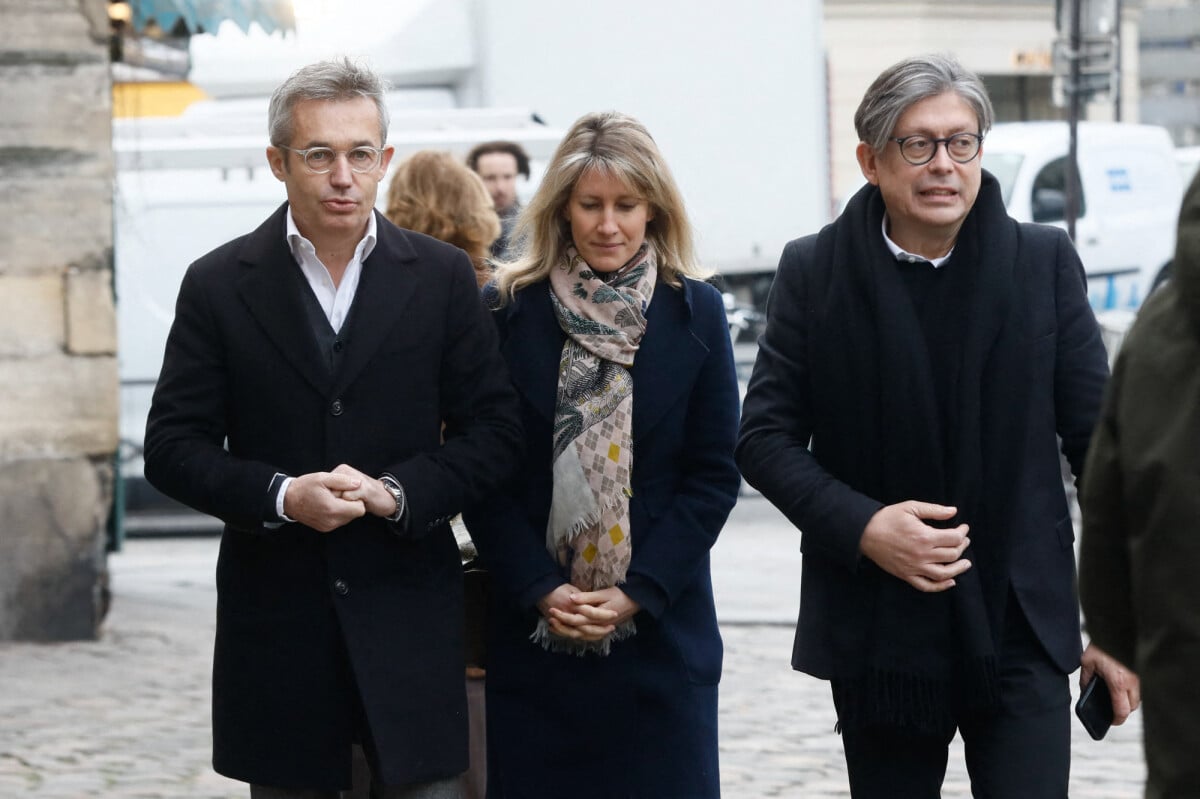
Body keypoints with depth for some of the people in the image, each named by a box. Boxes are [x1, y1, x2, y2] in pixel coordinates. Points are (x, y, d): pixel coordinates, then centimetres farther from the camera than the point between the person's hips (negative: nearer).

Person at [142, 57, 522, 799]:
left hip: (408, 613, 0)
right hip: (276, 618, 0)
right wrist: (280, 496, -16)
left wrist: (398, 491, -14)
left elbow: (494, 429, 3)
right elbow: (174, 446, 0)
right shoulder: (219, 286, 1)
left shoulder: (443, 278, 4)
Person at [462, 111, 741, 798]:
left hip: (660, 626, 0)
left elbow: (714, 474, 1)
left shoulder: (696, 315, 3)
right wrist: (541, 590, -10)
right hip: (533, 631, 0)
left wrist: (638, 592, -9)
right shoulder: (511, 311, 2)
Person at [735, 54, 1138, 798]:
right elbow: (765, 436, 2)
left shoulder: (1045, 262, 0)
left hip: (1022, 628, -1)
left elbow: (1098, 443, 1)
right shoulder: (814, 272, 1)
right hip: (881, 632, 1)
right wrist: (860, 526, -15)